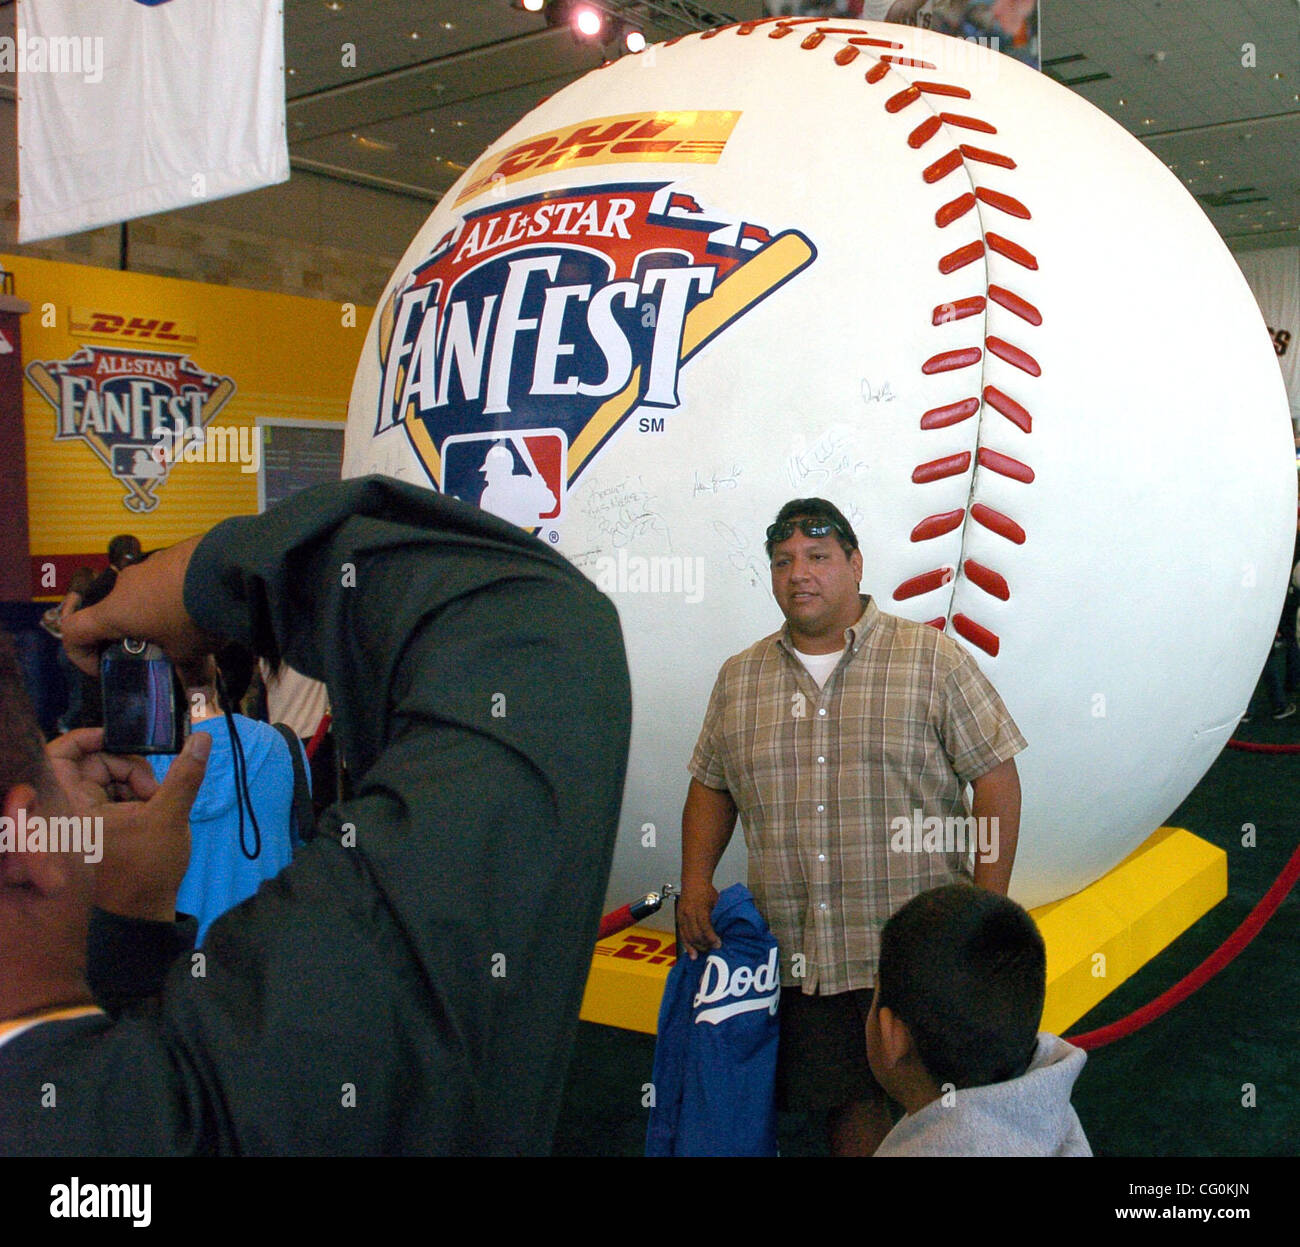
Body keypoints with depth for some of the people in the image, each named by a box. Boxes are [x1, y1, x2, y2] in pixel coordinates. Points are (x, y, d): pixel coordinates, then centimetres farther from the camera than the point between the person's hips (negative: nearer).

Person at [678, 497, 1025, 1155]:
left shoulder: (932, 657, -1)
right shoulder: (739, 678, 11)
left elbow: (995, 778, -2)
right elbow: (711, 786, 19)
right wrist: (696, 880, 4)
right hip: (798, 959, 3)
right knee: (847, 1105, 7)